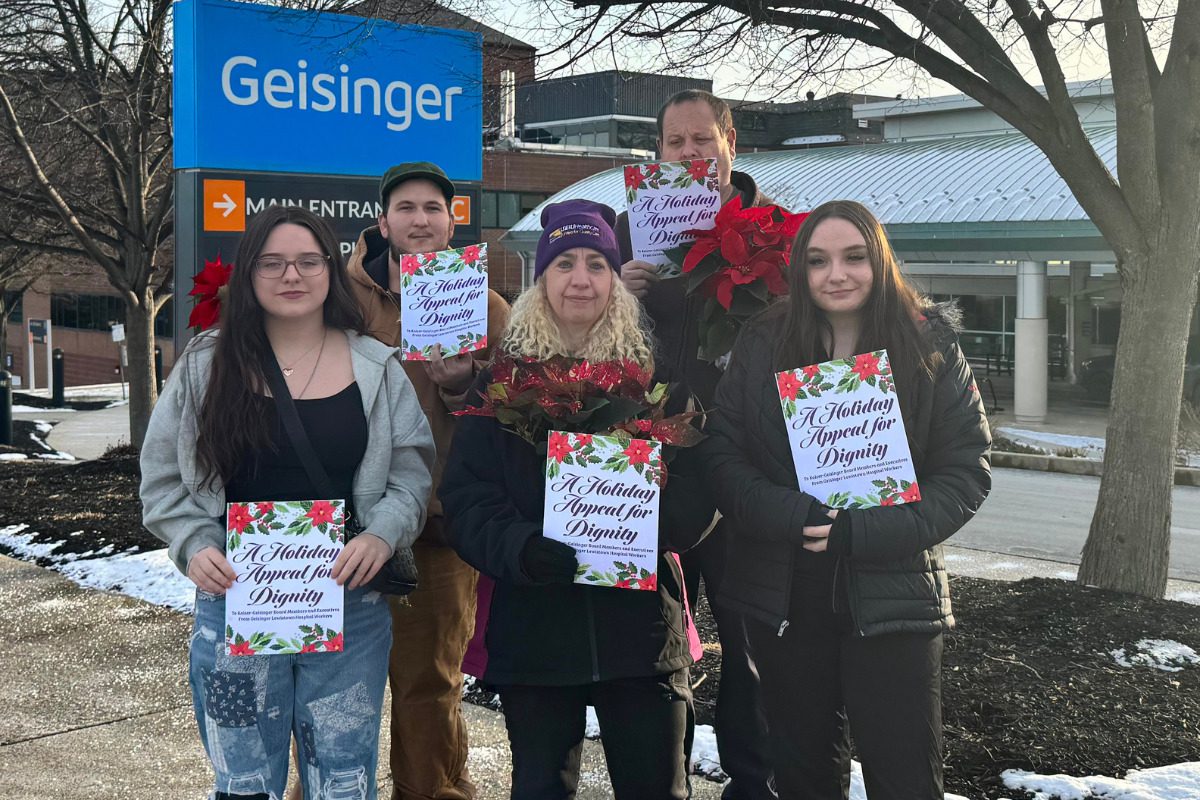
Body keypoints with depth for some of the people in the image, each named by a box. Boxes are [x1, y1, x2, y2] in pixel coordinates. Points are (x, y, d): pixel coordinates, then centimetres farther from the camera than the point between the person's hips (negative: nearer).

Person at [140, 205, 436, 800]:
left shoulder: (376, 368, 3)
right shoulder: (205, 367, 3)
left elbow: (411, 472, 3)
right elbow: (163, 477, 6)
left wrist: (381, 534, -15)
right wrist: (195, 546, -10)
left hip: (350, 603, 0)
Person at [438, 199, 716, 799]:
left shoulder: (653, 372, 4)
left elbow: (693, 485, 0)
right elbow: (465, 493, -4)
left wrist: (654, 524, -21)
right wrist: (519, 548, -21)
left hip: (639, 621, 0)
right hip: (533, 630, 0)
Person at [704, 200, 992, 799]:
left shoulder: (930, 347, -2)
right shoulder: (762, 346, 2)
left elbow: (965, 473, -5)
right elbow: (722, 456, -3)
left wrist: (858, 533, -16)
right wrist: (798, 517, -19)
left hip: (891, 599, -2)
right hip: (783, 598, 2)